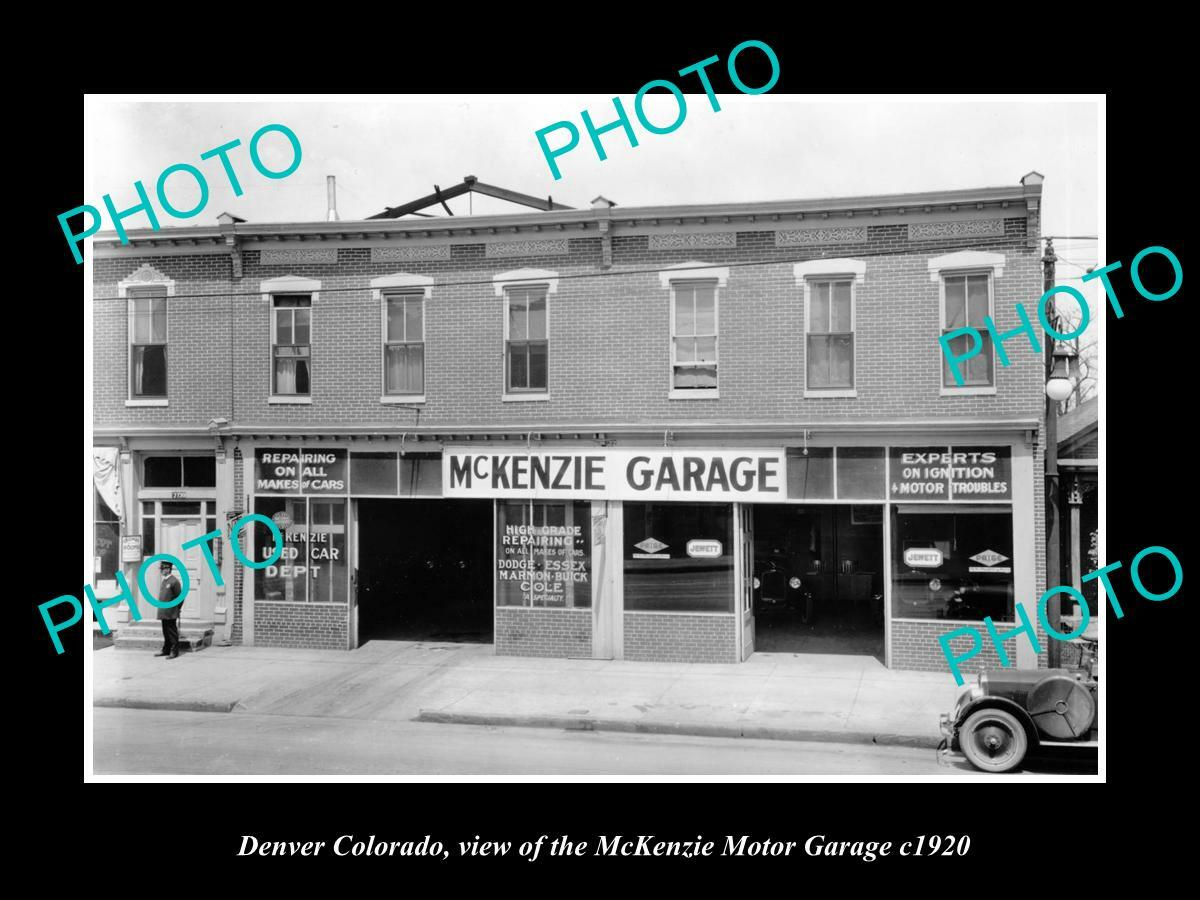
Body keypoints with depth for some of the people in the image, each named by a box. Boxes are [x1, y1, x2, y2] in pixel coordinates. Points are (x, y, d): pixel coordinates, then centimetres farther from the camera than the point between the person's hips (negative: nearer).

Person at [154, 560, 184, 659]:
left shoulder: (174, 581, -13)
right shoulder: (163, 581, 13)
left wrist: (176, 609, -7)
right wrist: (160, 608, 15)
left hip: (171, 614, -8)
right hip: (163, 613, 8)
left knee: (172, 632, -1)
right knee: (165, 632, 15)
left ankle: (174, 651, 5)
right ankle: (166, 650, 23)